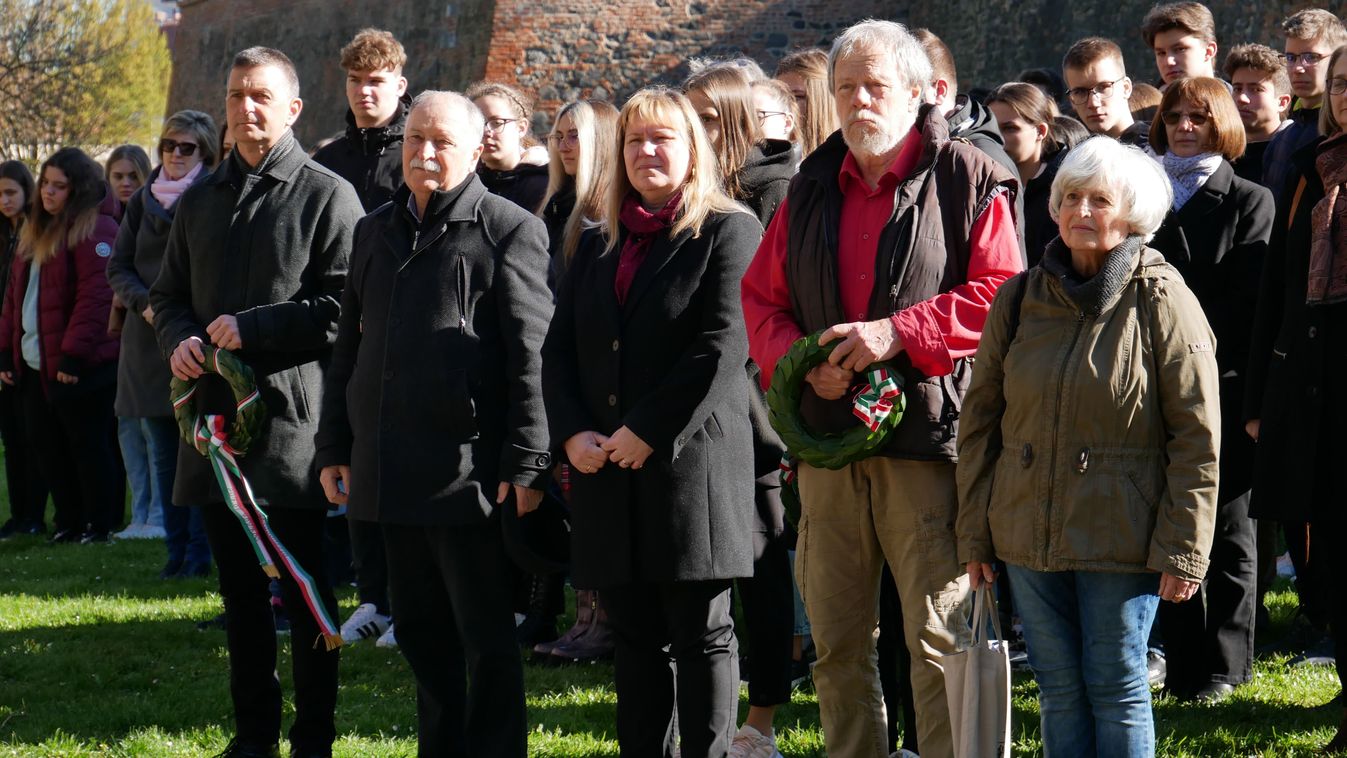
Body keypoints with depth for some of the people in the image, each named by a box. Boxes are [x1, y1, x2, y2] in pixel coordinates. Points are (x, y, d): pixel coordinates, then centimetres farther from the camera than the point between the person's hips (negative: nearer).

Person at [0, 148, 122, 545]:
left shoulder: (93, 230, -13)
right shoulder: (36, 232, 16)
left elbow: (95, 296, -20)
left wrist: (74, 354, -22)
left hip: (78, 367, -9)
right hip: (33, 364, 9)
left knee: (88, 447, 0)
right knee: (47, 449, 12)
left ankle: (98, 526, 8)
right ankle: (68, 523, 22)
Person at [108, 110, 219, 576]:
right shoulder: (144, 201, 11)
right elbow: (118, 267, 12)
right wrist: (144, 304, -5)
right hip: (148, 340, 5)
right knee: (161, 451, 6)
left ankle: (199, 551, 0)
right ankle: (176, 549, 11)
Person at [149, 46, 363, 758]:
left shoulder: (327, 196, -4)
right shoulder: (199, 200, 15)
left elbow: (346, 303, -12)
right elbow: (168, 293, 23)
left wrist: (253, 327, -16)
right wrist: (178, 338, 1)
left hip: (292, 420, -6)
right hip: (216, 409, 6)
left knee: (303, 589, 0)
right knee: (239, 586, 12)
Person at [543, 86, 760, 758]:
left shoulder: (728, 232, -3)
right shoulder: (598, 248, 18)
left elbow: (724, 347, -13)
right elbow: (559, 349, 13)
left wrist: (647, 431, -15)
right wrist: (572, 432, -4)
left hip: (692, 466, -6)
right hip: (606, 473, 6)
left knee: (700, 634, -2)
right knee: (636, 637, 10)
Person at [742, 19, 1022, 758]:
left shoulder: (966, 178, -1)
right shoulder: (812, 186, 14)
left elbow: (998, 294, -8)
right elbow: (762, 297, 16)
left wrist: (899, 333, -15)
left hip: (927, 434, -5)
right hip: (828, 436, 5)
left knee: (939, 637, -6)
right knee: (835, 640, 10)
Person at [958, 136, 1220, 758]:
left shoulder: (1162, 301, -7)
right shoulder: (1020, 299, 5)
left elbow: (1197, 437, -7)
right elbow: (980, 420, 10)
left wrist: (1182, 550, -11)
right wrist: (975, 533, 6)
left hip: (1122, 539, -4)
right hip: (1028, 535, 4)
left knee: (1117, 692, 2)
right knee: (1058, 692, 10)